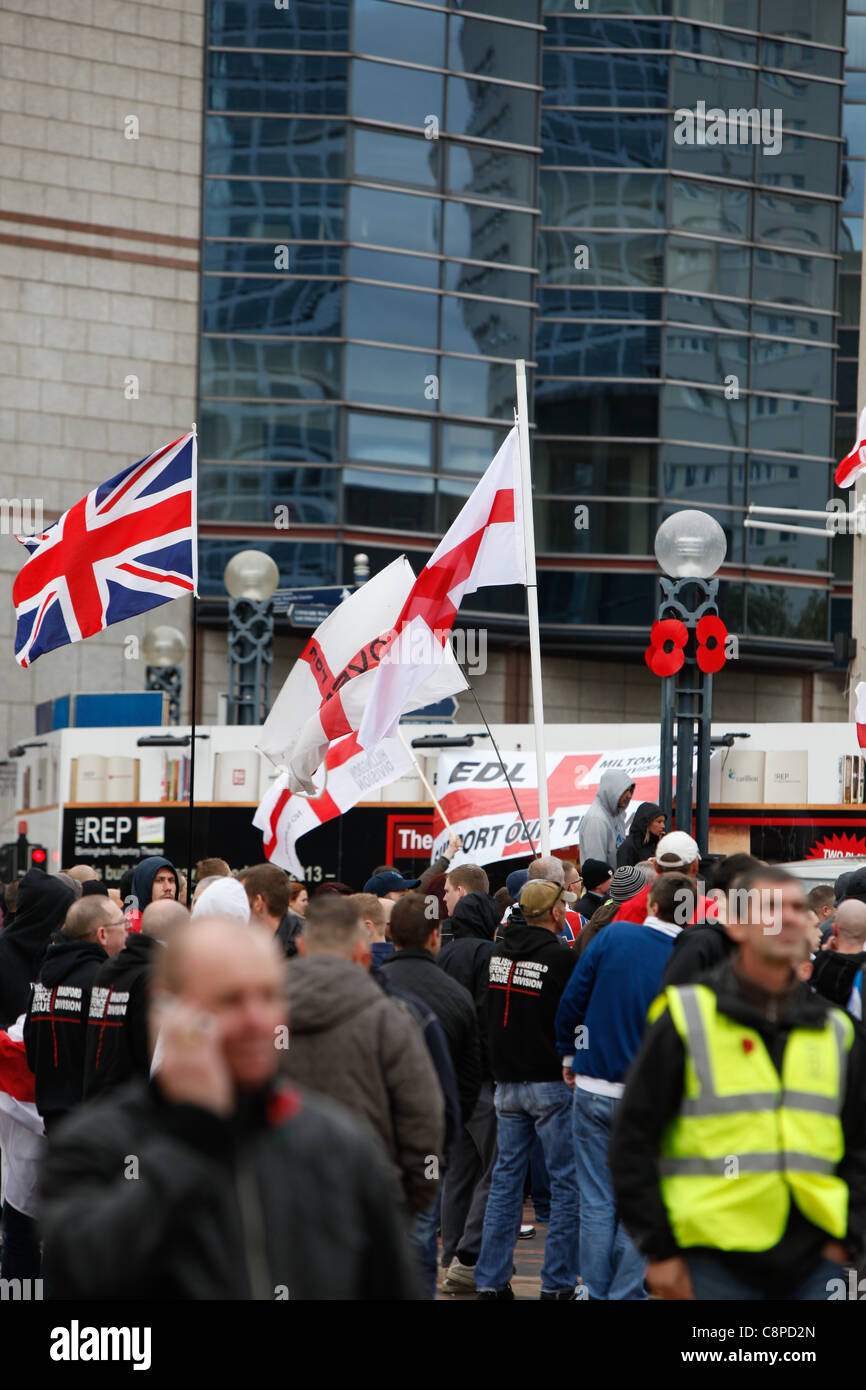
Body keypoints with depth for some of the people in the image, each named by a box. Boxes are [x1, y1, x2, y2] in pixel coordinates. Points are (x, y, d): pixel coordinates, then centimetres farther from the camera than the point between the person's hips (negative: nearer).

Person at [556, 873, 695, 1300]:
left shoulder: (613, 936, -5)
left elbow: (571, 1000, -2)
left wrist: (569, 1055, 11)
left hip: (593, 1087, 1)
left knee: (597, 1201, 7)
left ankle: (597, 1293, 9)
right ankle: (626, 1292, 7)